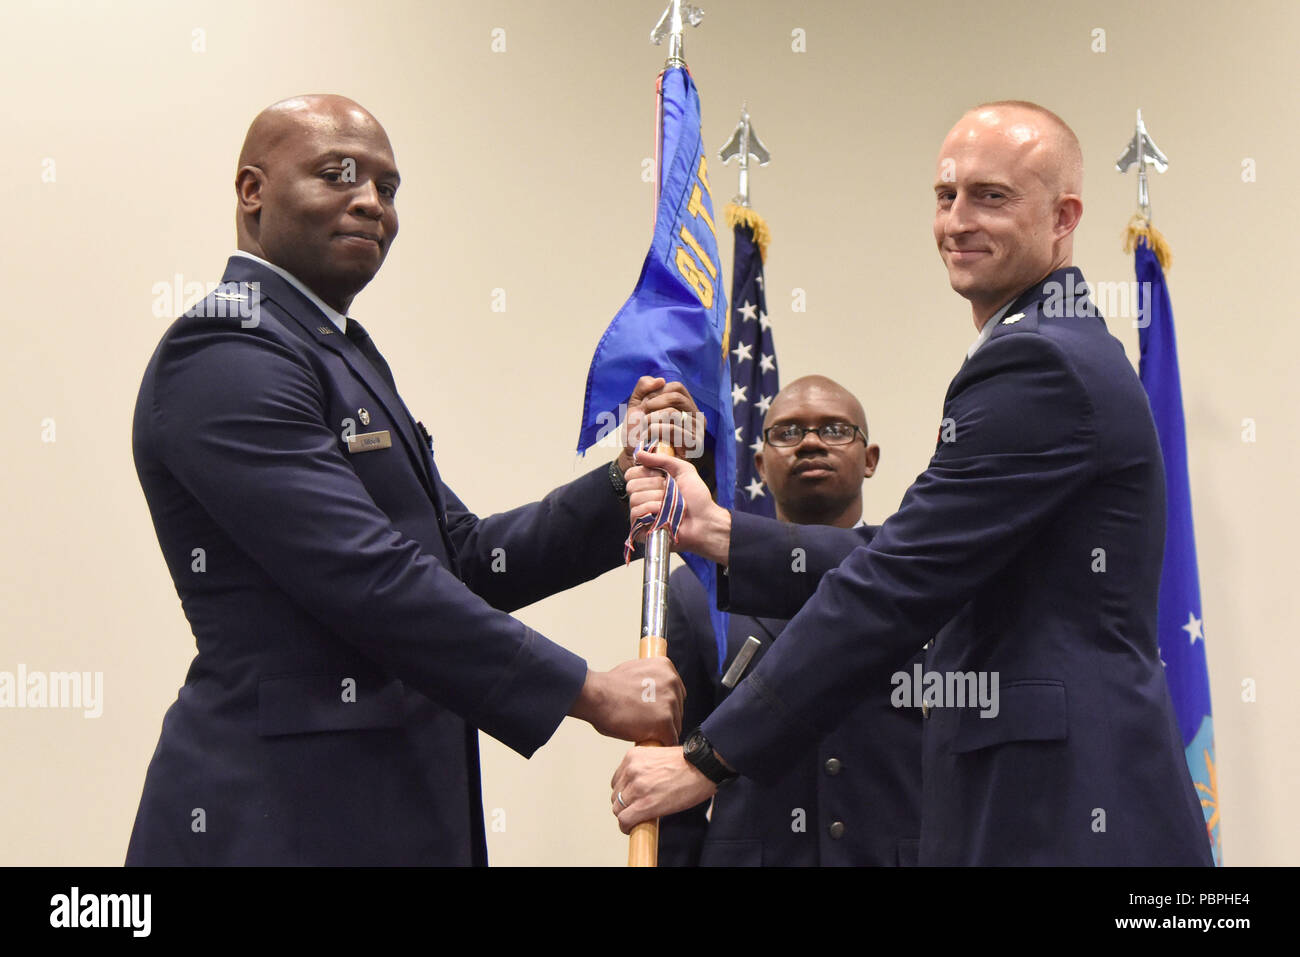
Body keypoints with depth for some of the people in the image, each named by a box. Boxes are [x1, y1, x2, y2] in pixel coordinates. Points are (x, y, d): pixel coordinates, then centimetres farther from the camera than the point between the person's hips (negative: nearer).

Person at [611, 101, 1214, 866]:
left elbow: (900, 586, -19)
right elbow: (909, 573, 13)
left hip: (1062, 815, -10)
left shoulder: (1039, 363, -15)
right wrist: (714, 531, 6)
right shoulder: (1065, 349, 17)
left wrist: (708, 759, -15)